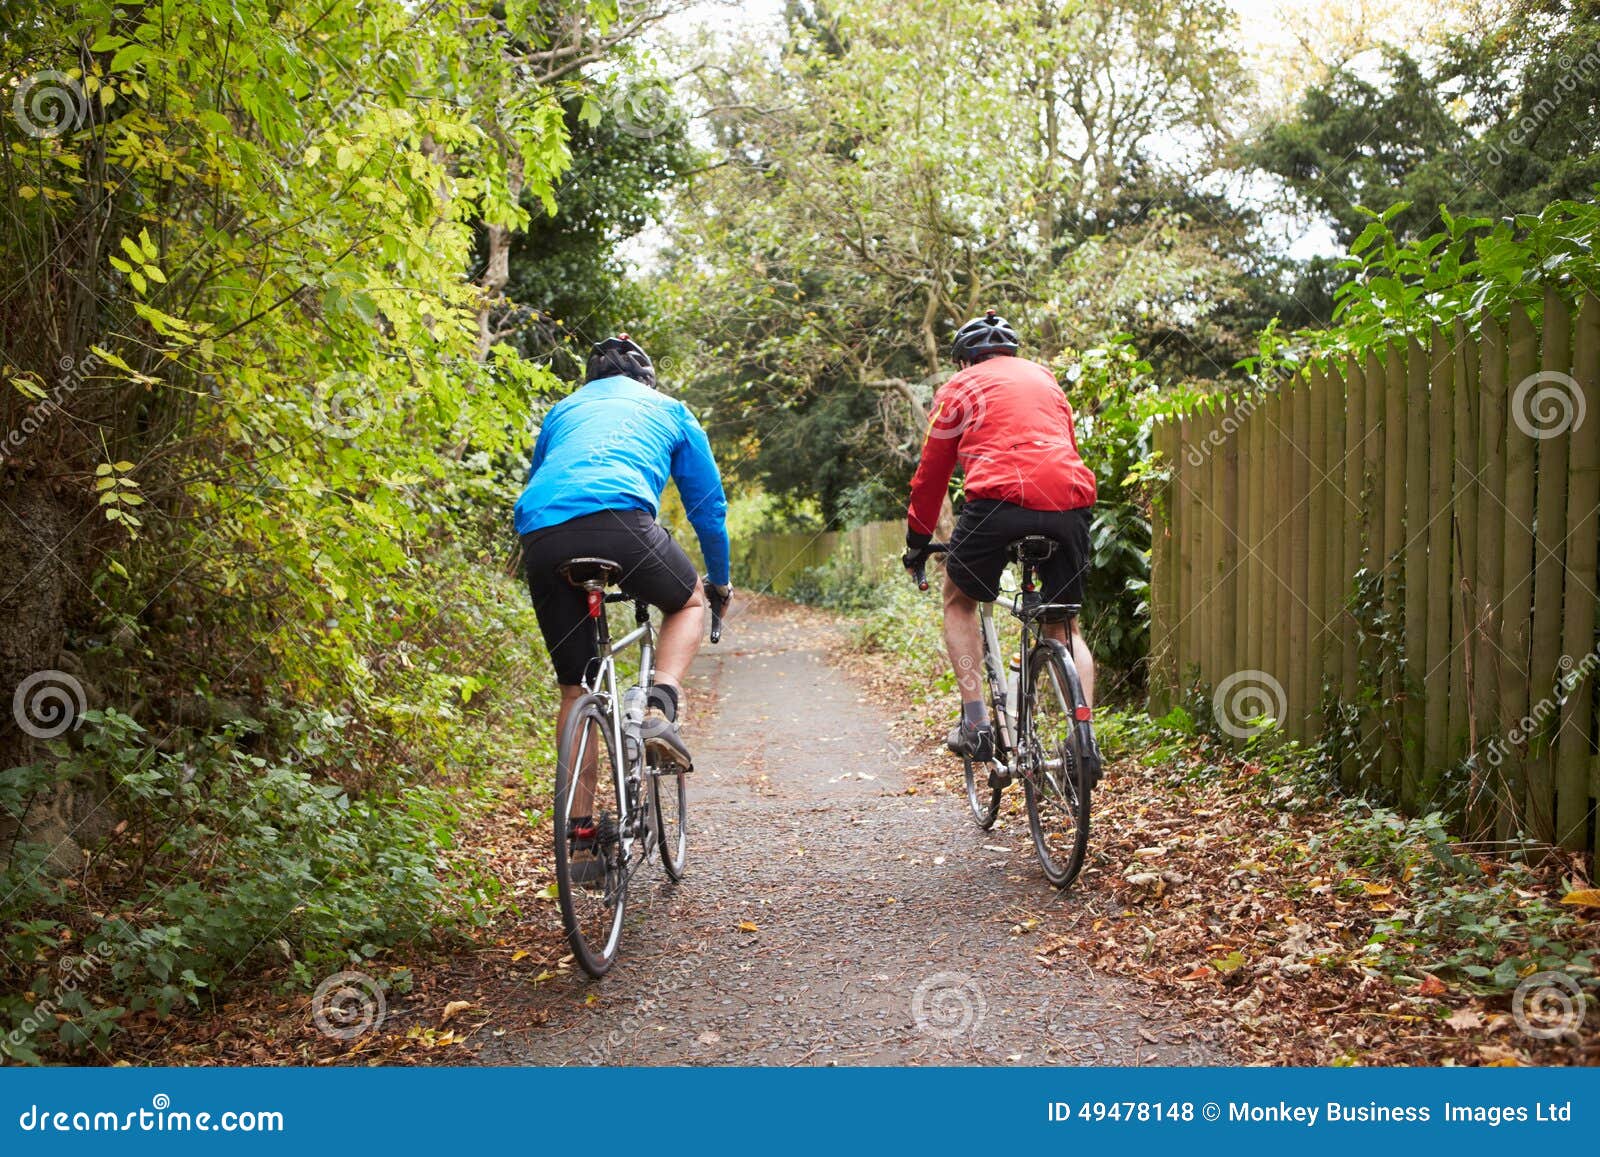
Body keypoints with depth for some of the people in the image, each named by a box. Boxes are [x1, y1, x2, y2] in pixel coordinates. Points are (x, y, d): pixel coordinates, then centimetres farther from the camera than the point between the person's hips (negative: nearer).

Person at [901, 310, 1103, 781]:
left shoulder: (960, 387, 18)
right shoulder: (1044, 378, 30)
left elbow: (931, 474, 18)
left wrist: (917, 542, 29)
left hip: (1000, 499, -4)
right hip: (1069, 502, 4)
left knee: (959, 599, 22)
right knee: (1064, 625, 21)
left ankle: (975, 723, 9)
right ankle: (1085, 739, 4)